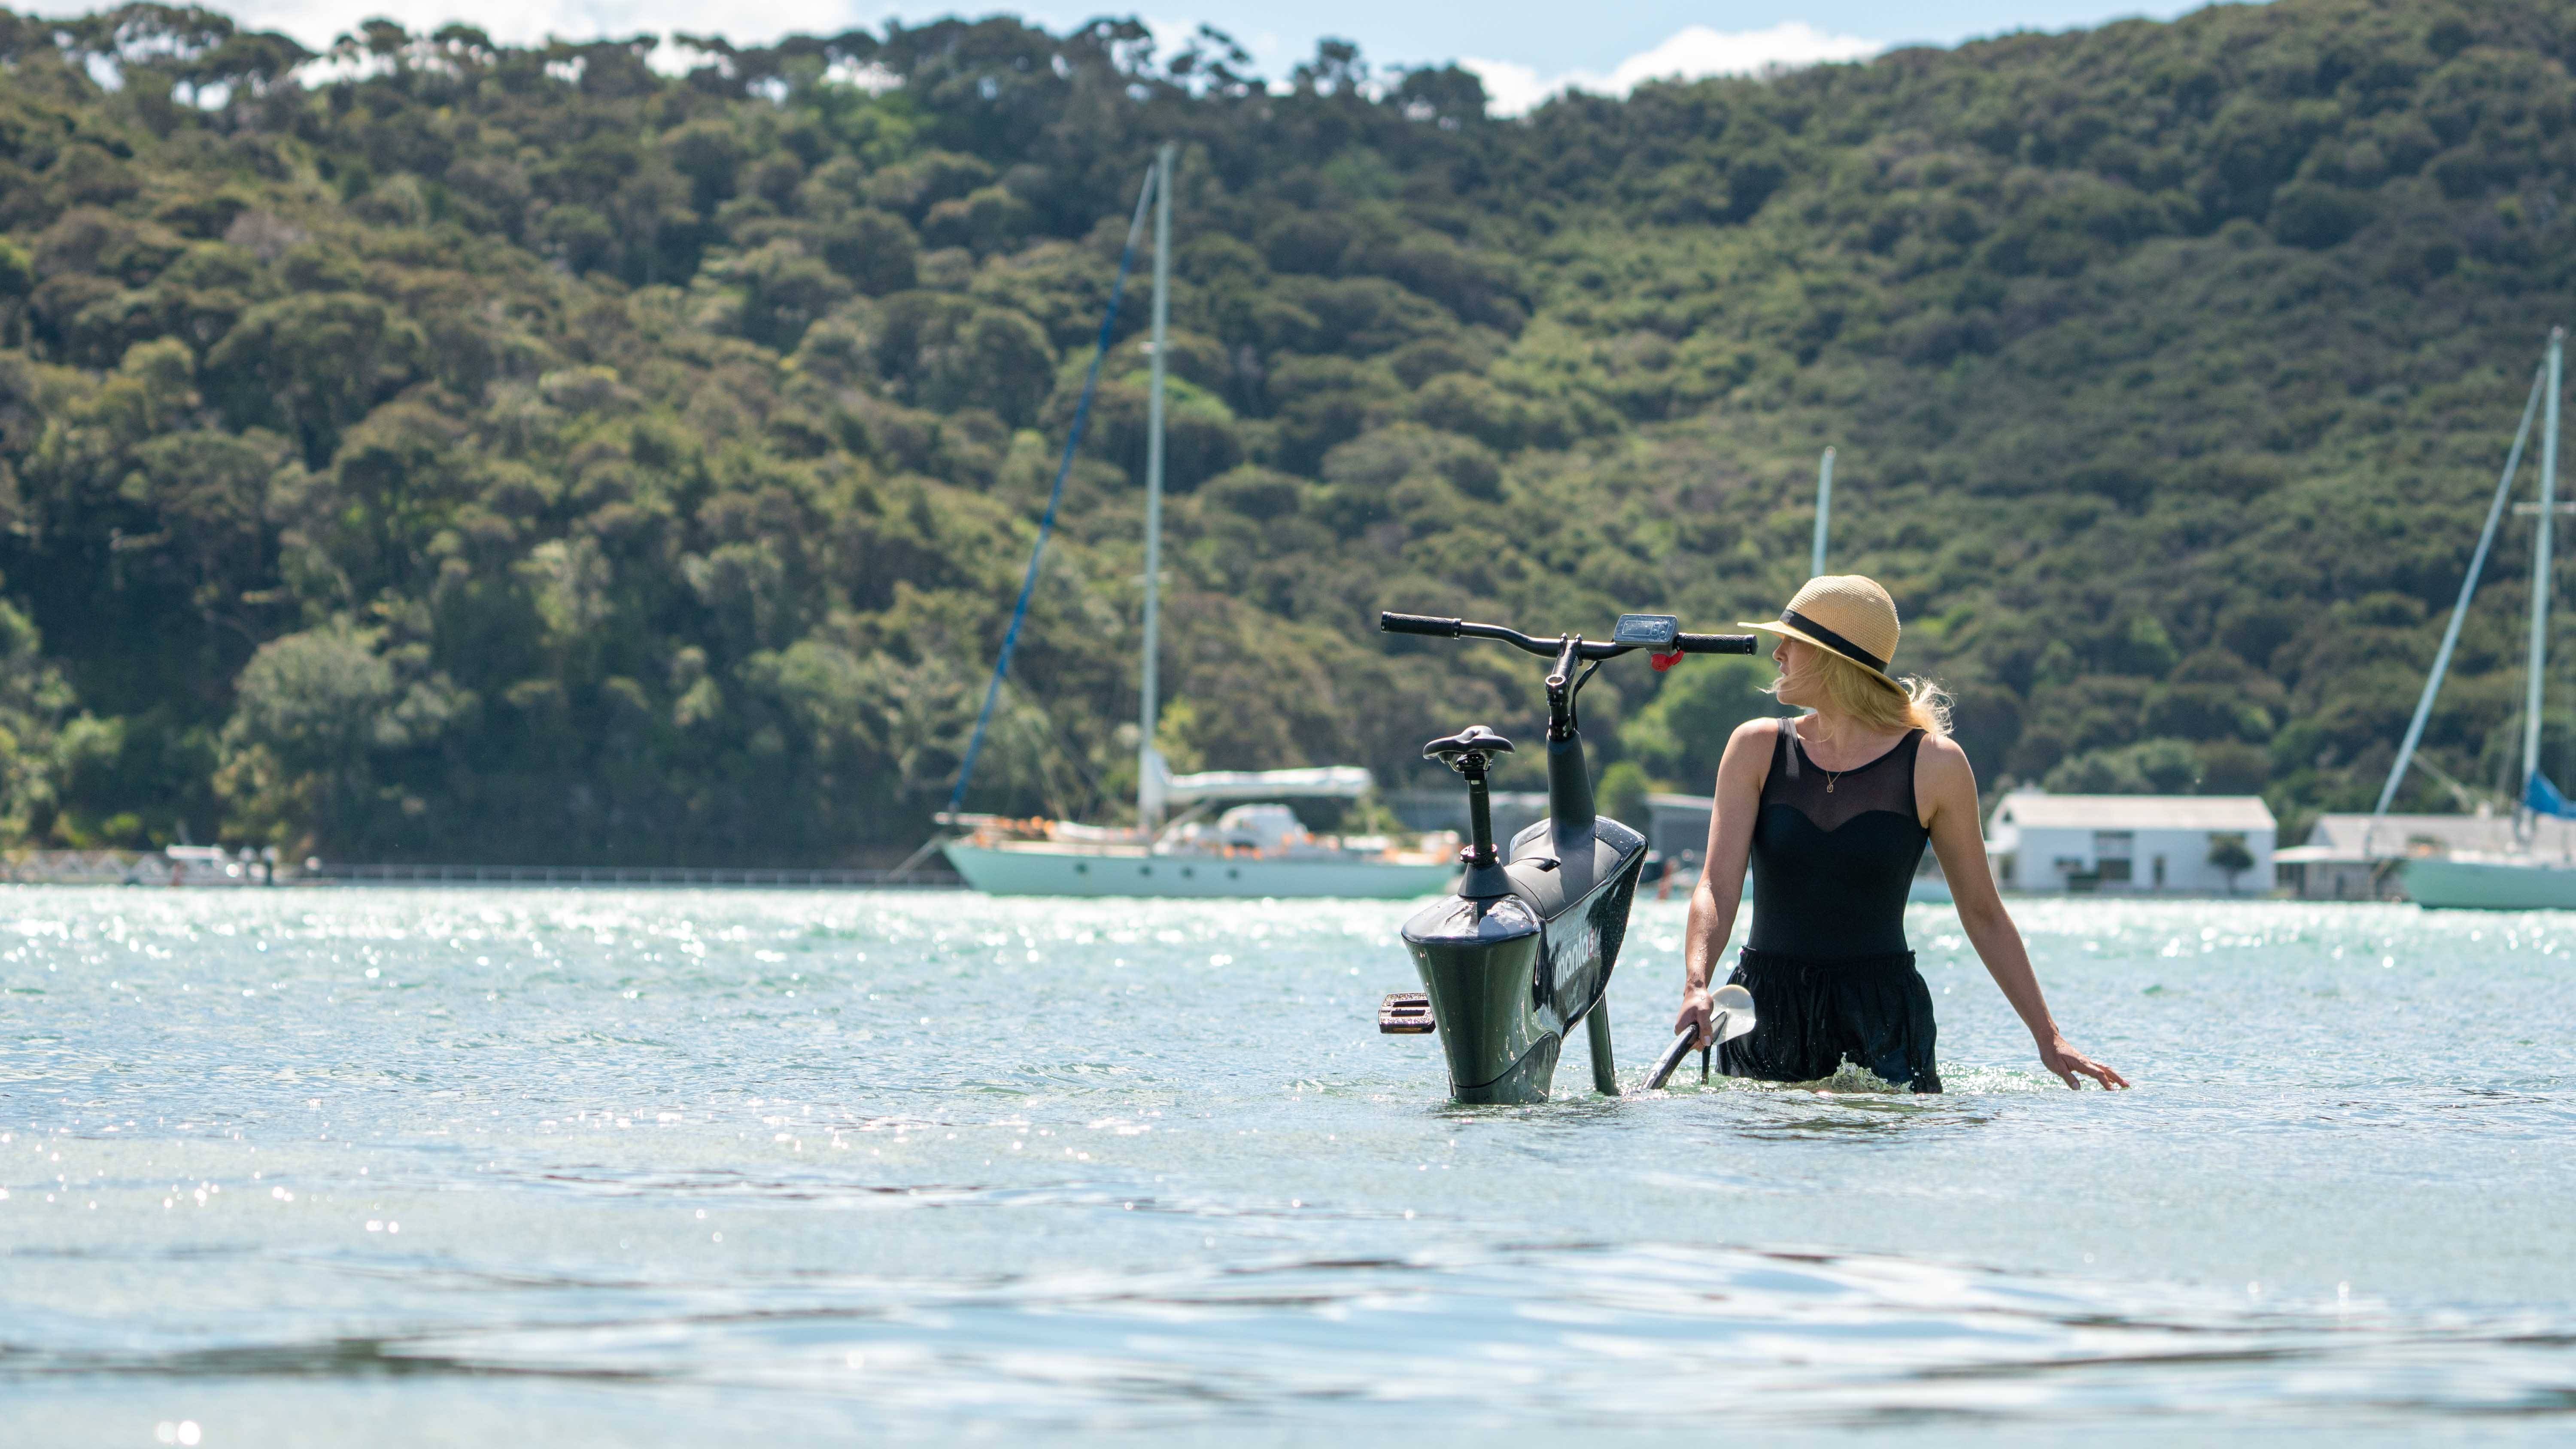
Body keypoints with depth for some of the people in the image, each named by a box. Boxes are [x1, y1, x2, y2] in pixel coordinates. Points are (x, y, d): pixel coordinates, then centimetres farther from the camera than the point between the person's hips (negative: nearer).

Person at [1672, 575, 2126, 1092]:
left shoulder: (1934, 765, -4)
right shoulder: (1757, 749, 1)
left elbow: (1984, 914, 3)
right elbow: (1718, 885, -8)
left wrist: (2048, 1038, 0)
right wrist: (1697, 987, -27)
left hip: (1882, 1011, -2)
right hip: (1766, 1011, 2)